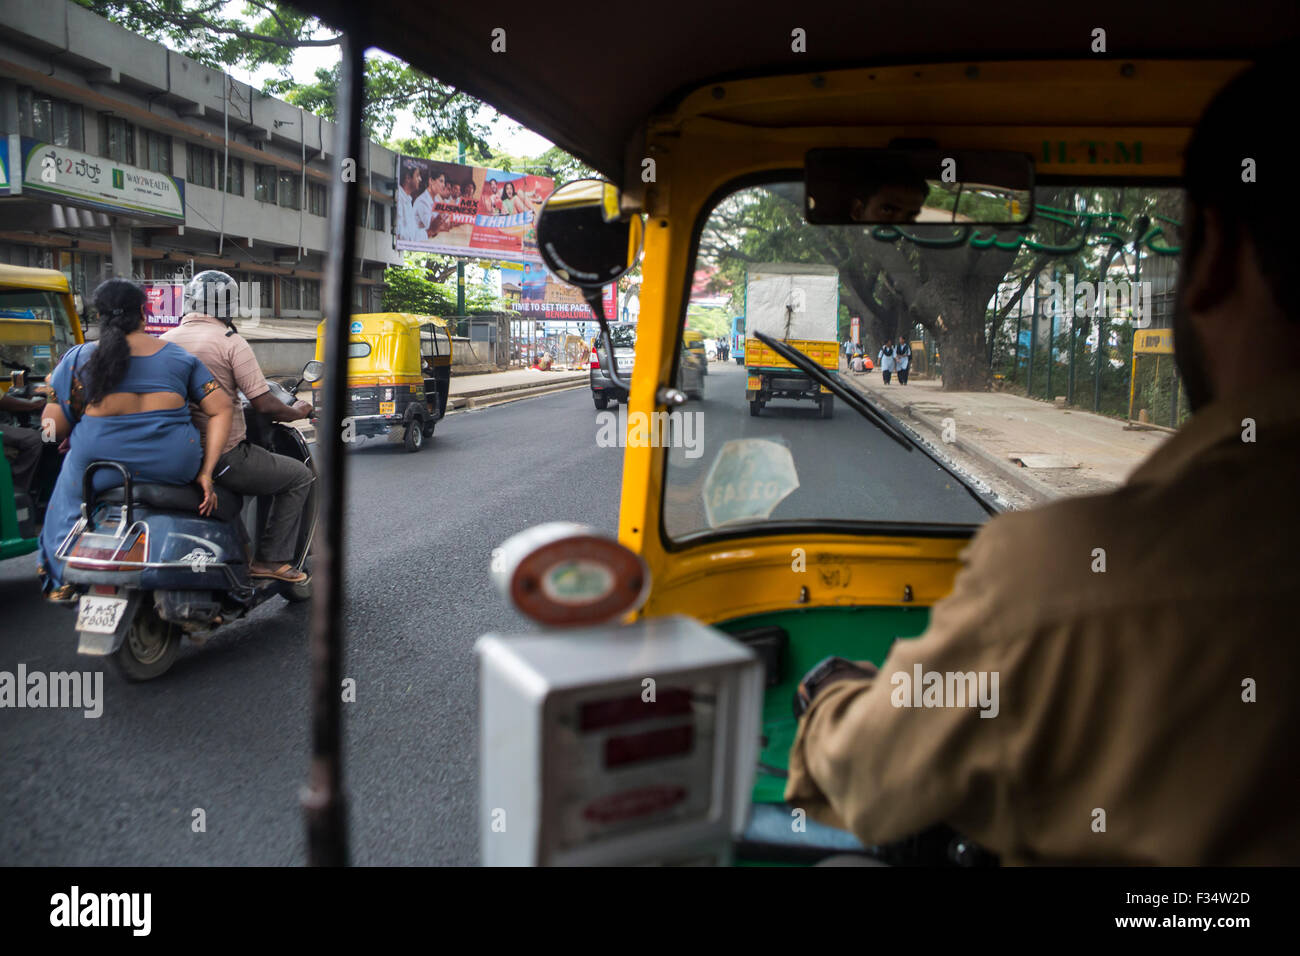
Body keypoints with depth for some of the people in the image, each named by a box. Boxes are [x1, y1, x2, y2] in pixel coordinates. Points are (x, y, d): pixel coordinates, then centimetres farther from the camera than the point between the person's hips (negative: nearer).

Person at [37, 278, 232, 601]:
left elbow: (53, 426, 3)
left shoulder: (78, 357, 6)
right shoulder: (180, 356, 10)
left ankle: (64, 577, 35)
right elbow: (221, 410, 3)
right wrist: (206, 472, 1)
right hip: (174, 462, 1)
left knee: (68, 501, 30)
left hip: (100, 457, 0)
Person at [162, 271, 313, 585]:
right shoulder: (230, 341, -11)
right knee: (299, 476, 10)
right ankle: (271, 559, 4)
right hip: (223, 458, -7)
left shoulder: (165, 340, 8)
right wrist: (296, 412, 5)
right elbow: (263, 404, -14)